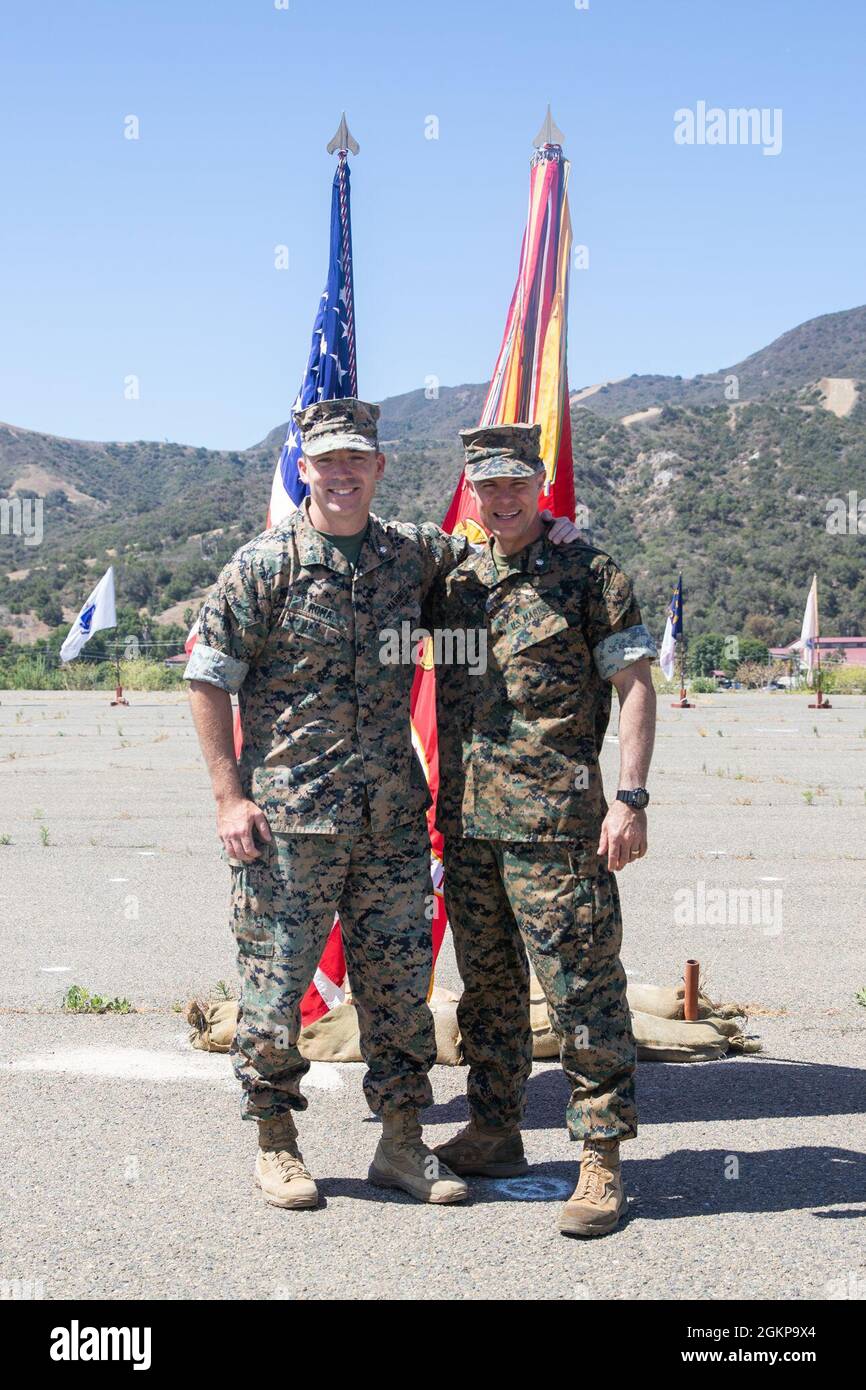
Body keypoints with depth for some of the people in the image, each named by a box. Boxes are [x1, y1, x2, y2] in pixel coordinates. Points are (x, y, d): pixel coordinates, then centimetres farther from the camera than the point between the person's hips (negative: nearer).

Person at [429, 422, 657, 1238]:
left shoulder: (588, 575, -2)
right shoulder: (456, 583, 14)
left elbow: (635, 685, -5)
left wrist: (630, 797, -14)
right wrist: (444, 801, 17)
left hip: (556, 818, -6)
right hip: (469, 820, 6)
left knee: (581, 988, -3)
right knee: (486, 985, 14)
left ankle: (602, 1158, 5)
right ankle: (494, 1134, 28)